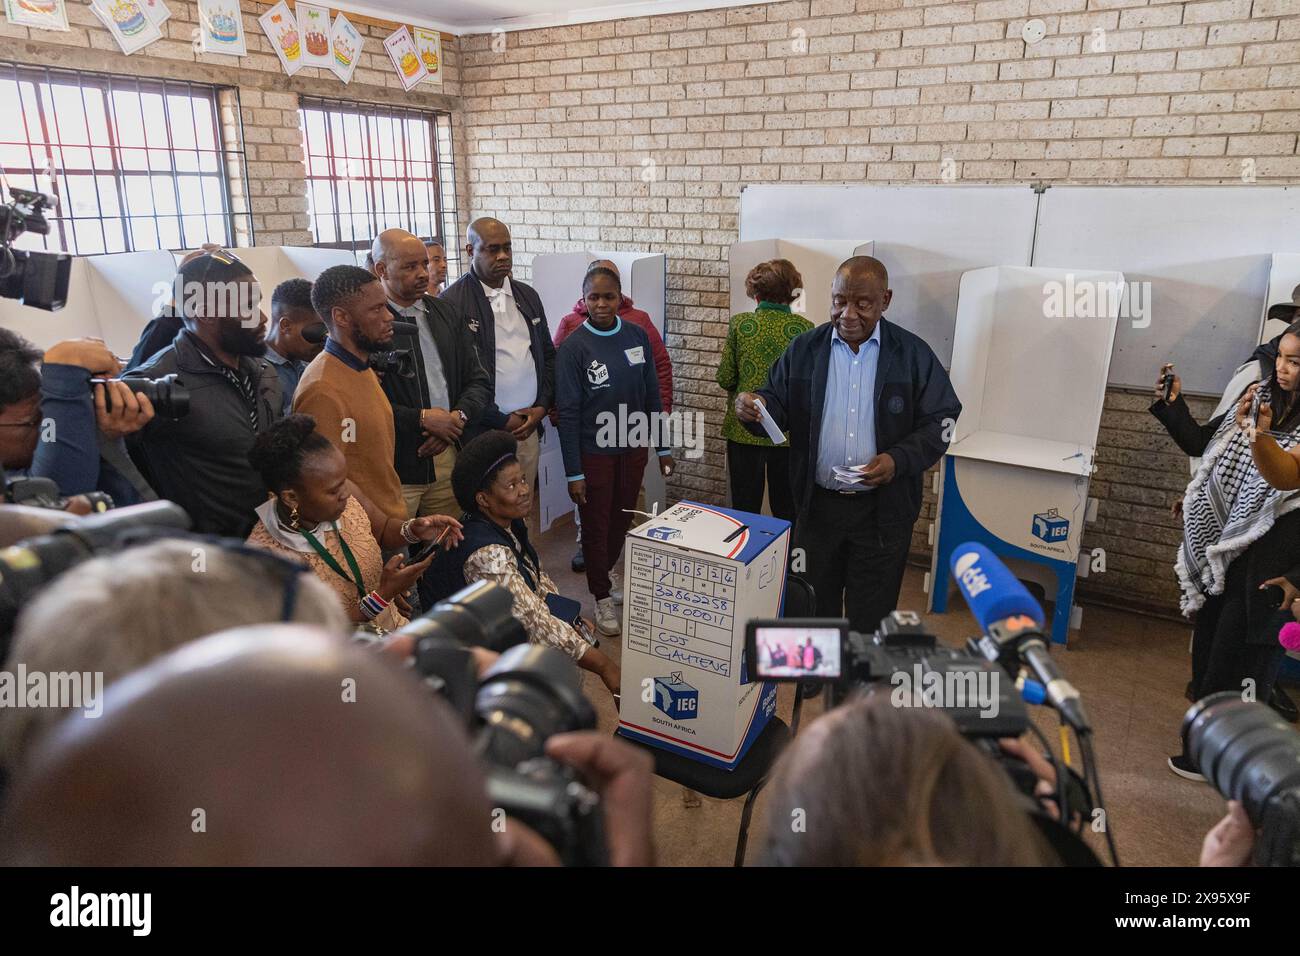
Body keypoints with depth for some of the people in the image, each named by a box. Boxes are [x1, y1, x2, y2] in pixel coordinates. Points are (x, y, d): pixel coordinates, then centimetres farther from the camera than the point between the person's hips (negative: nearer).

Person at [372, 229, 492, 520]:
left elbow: (479, 381, 13)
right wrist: (421, 419, -14)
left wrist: (458, 417, -5)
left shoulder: (445, 314, 12)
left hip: (447, 460, 5)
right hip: (393, 467, -5)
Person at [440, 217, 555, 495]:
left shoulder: (528, 296, 13)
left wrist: (543, 405, 4)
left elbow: (548, 354, 18)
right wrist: (502, 420, -10)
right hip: (483, 433, -5)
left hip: (528, 427, 5)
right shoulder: (451, 303, -8)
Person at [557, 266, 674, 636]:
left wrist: (663, 447, 6)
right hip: (594, 453, -3)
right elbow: (568, 413, -12)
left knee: (623, 519, 17)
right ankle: (602, 597, 27)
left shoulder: (637, 336, -2)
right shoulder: (573, 348, -13)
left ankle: (607, 572, 42)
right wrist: (574, 472, -12)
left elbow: (652, 395, 5)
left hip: (633, 449, 4)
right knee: (596, 525, 10)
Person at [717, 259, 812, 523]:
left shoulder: (739, 324, -5)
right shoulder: (805, 329, -5)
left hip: (744, 429, 0)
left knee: (744, 510, 10)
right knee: (787, 511, 13)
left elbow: (726, 379, -4)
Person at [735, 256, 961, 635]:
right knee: (813, 609, 16)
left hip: (882, 511, -1)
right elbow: (778, 408, 3)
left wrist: (899, 460, -19)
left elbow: (939, 421, -2)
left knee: (871, 617, 10)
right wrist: (754, 408, -20)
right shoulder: (804, 350, 2)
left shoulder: (913, 355, -3)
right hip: (817, 504, 2)